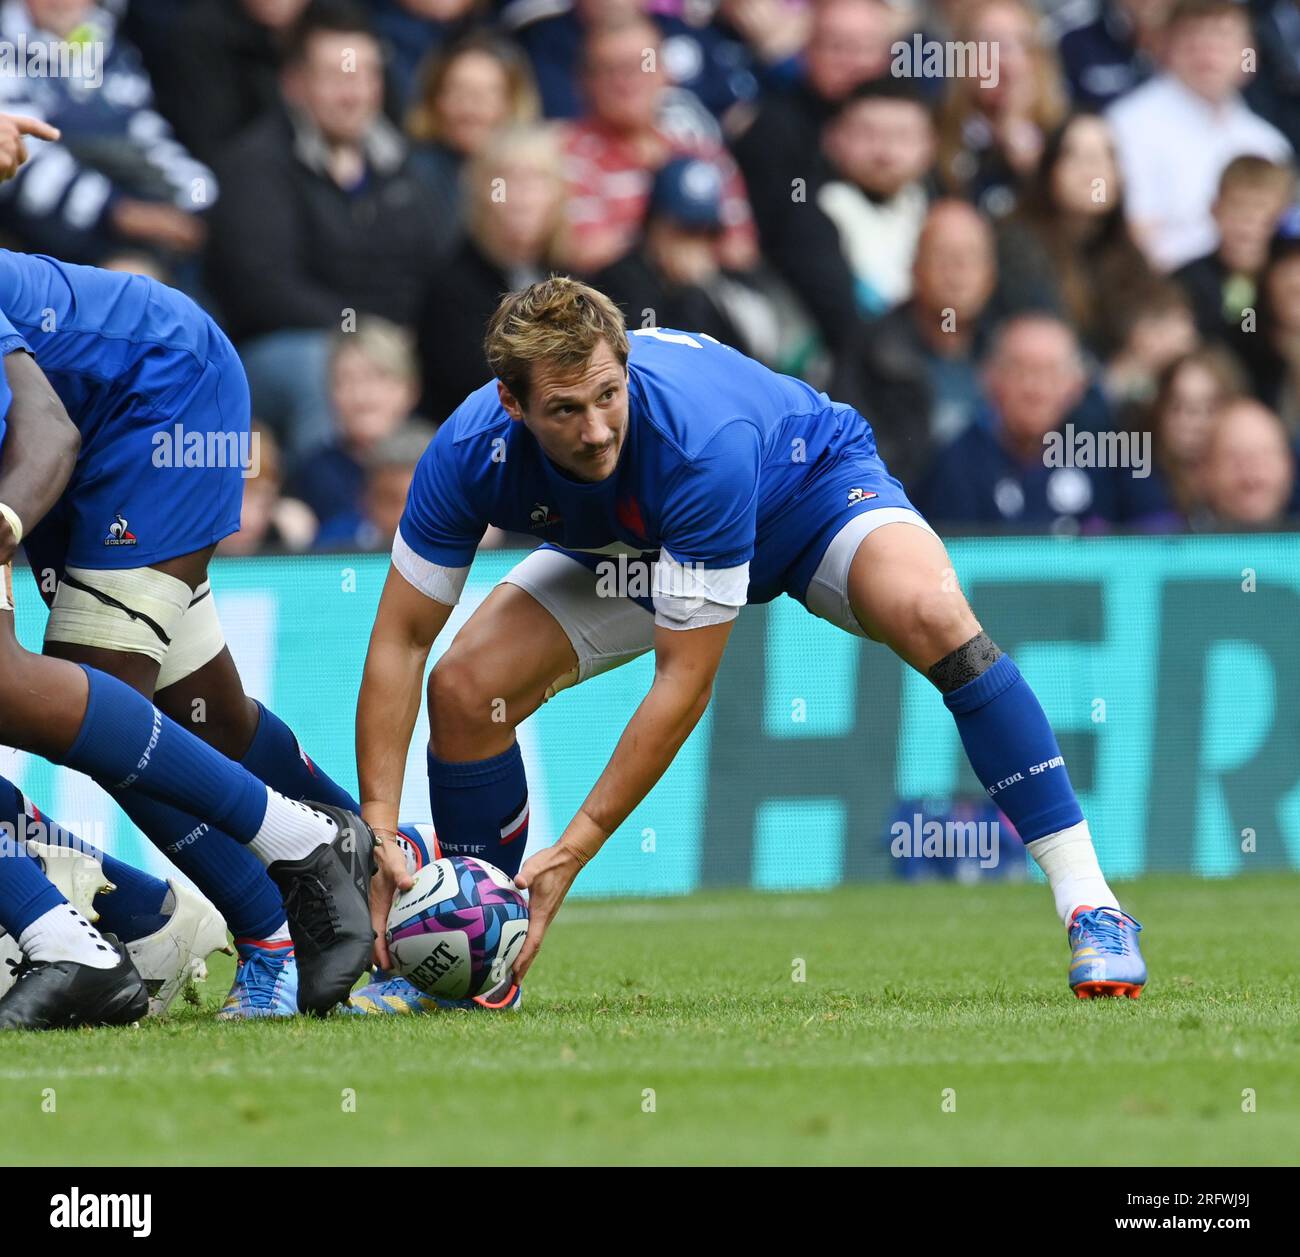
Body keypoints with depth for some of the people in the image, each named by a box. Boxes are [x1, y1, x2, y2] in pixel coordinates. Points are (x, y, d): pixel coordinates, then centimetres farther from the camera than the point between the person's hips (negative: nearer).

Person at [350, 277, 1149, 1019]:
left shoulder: (703, 439, -43)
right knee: (466, 688, -15)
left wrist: (576, 848, -37)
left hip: (811, 483, -4)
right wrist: (379, 827, -31)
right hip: (628, 548, 4)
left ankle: (1092, 908, -29)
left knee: (931, 614, -35)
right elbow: (400, 639, -22)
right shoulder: (470, 452, -31)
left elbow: (686, 679, -37)